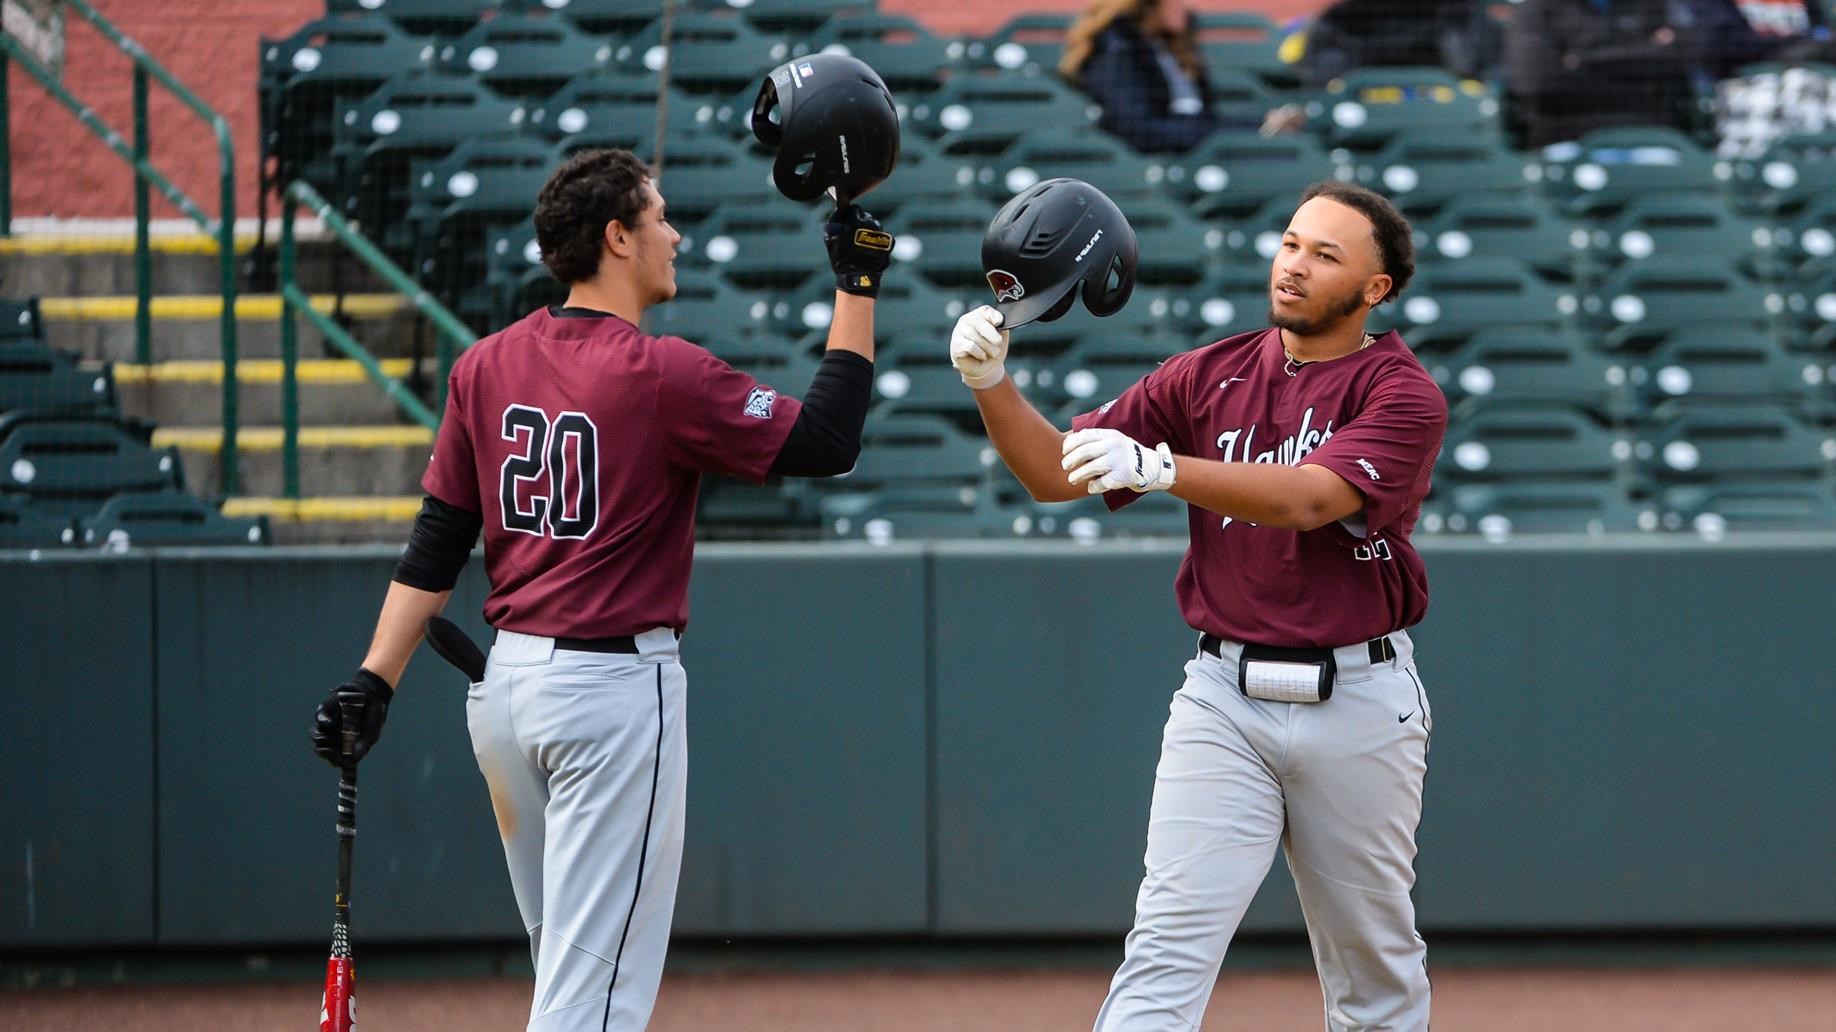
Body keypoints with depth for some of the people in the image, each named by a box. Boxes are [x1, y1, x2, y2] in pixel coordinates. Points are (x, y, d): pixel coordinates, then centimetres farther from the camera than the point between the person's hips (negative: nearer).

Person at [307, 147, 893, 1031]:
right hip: (617, 691, -7)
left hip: (507, 685, 7)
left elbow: (437, 539, 5)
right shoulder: (661, 376, -14)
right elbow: (826, 441, -12)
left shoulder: (487, 366, 5)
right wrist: (857, 287, -6)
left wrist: (374, 679, 4)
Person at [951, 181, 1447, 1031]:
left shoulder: (1403, 395, -6)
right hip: (1224, 698, 2)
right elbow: (1054, 472, 6)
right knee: (1168, 949, -11)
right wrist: (991, 384, -13)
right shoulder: (1208, 377, 7)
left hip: (1358, 702, -2)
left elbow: (1305, 499, -24)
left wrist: (1158, 467, -36)